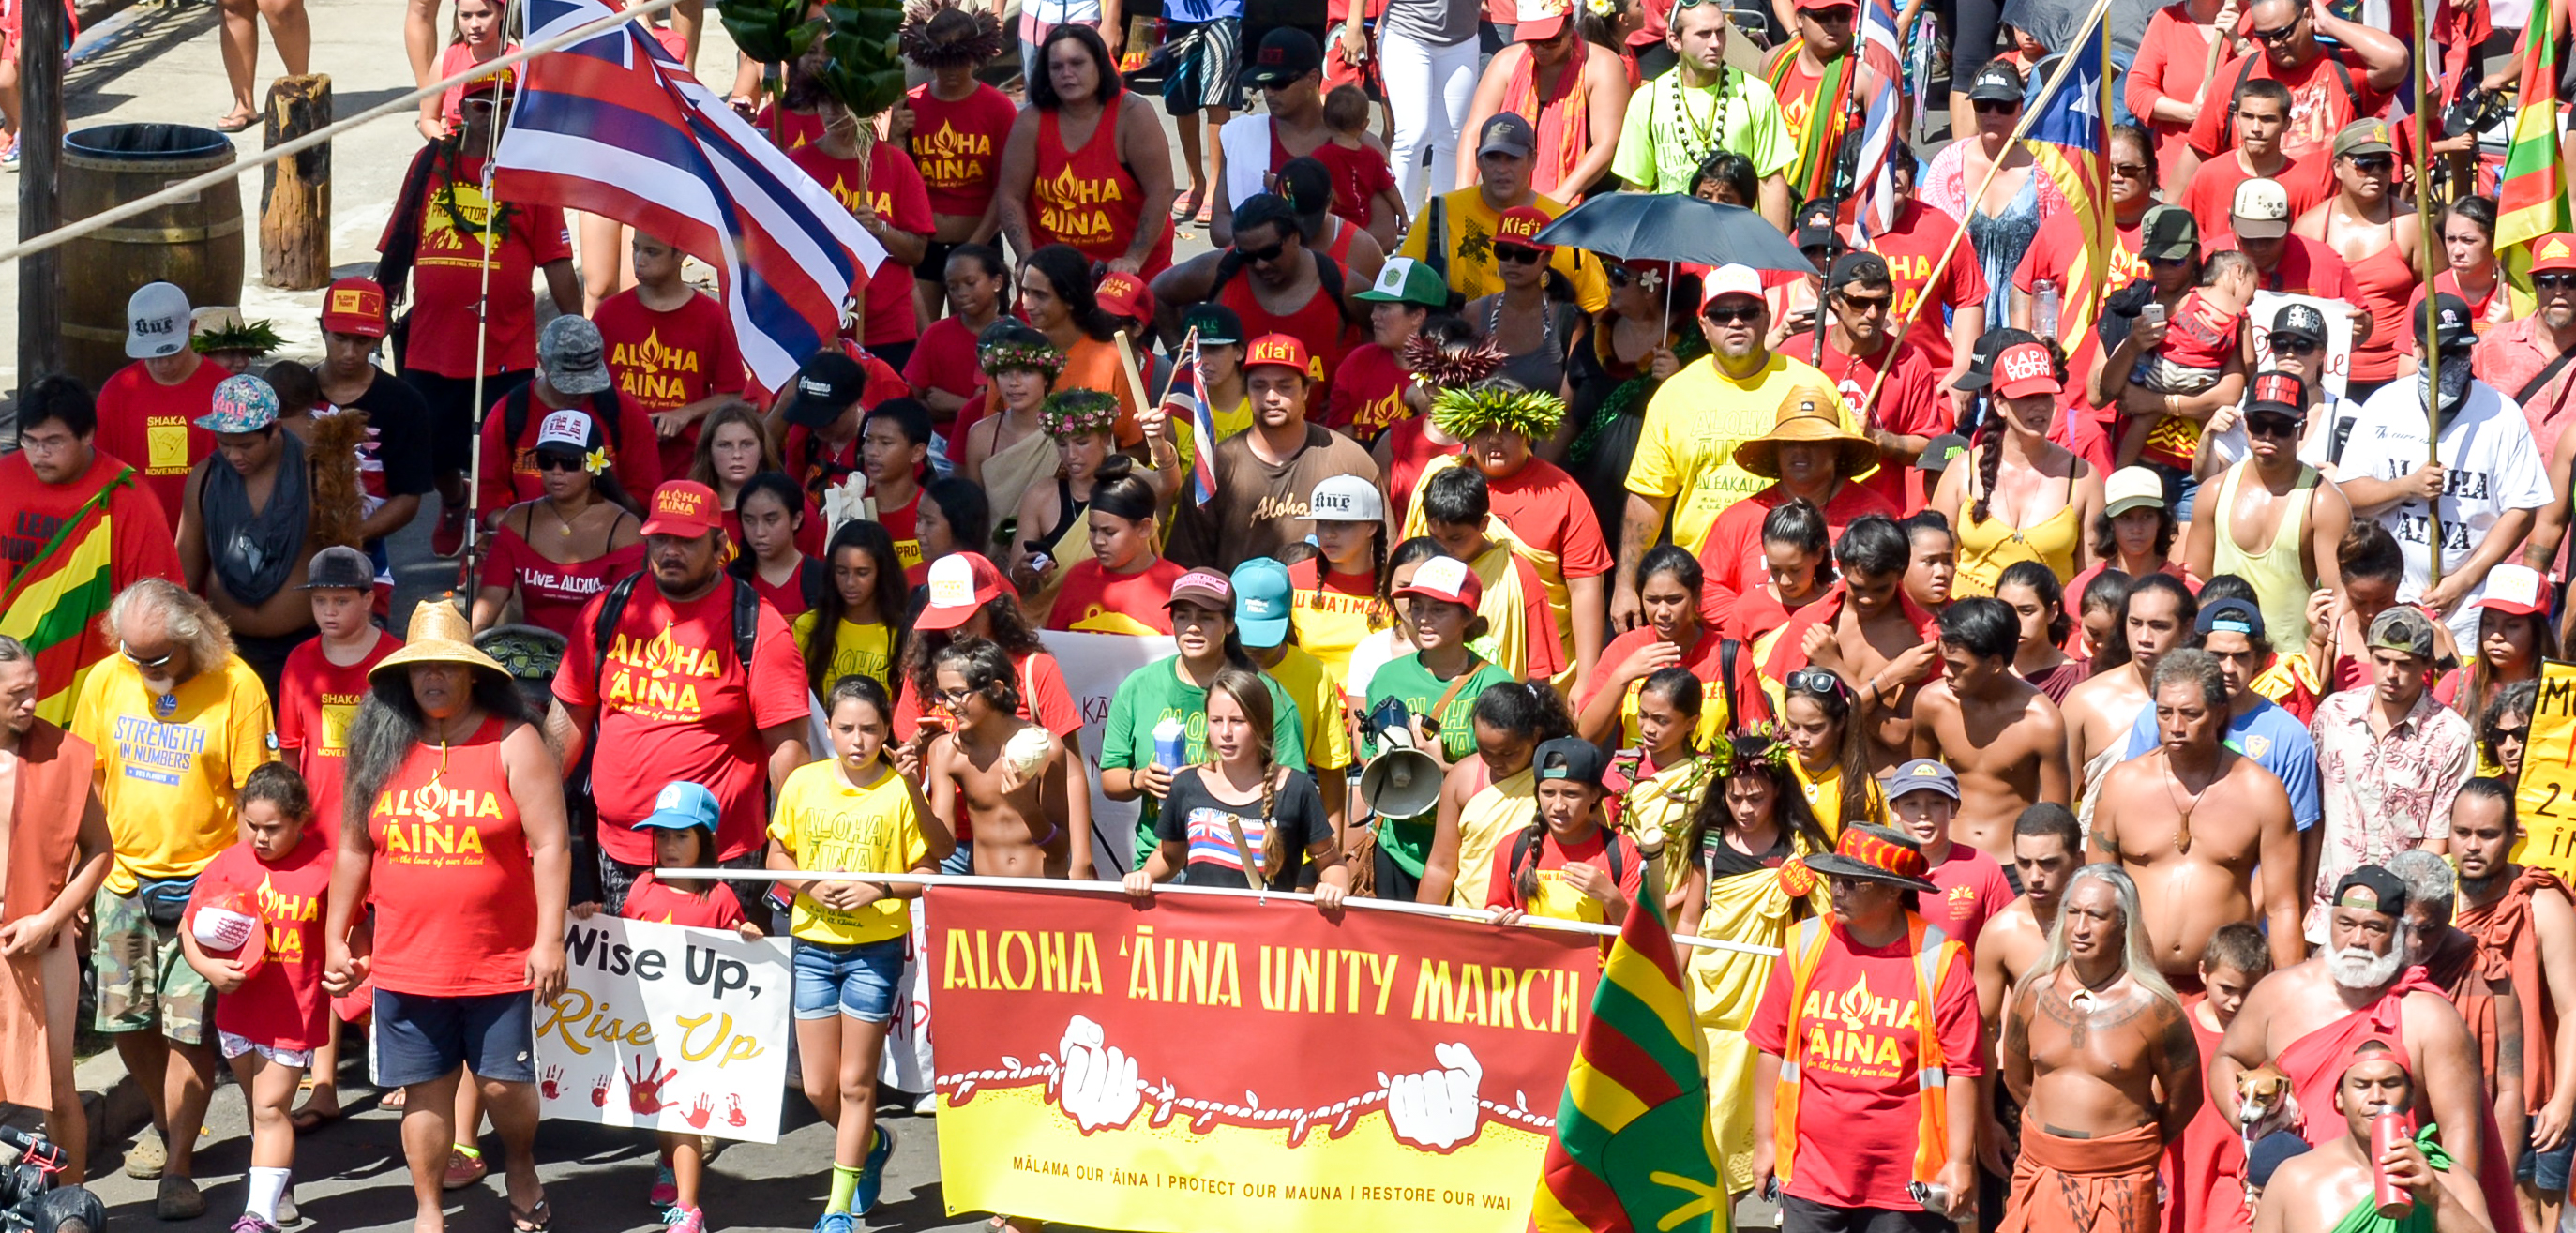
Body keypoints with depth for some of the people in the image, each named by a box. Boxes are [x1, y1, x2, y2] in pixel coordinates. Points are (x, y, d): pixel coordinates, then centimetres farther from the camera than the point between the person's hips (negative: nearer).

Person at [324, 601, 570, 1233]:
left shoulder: (513, 743, -5)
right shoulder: (382, 748, 6)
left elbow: (550, 844, -7)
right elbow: (354, 850, 14)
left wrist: (550, 940, -13)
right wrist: (336, 938, 13)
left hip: (499, 961, -3)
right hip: (405, 963, 3)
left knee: (504, 1082, 3)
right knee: (425, 1089, 7)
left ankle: (522, 1171, 33)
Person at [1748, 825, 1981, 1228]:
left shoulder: (1939, 960, -6)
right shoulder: (1805, 946, 2)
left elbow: (1962, 1069, -6)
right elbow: (1772, 1049, 7)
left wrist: (1960, 1161, -9)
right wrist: (1764, 1142, 7)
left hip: (1905, 1180, -2)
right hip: (1810, 1173, 2)